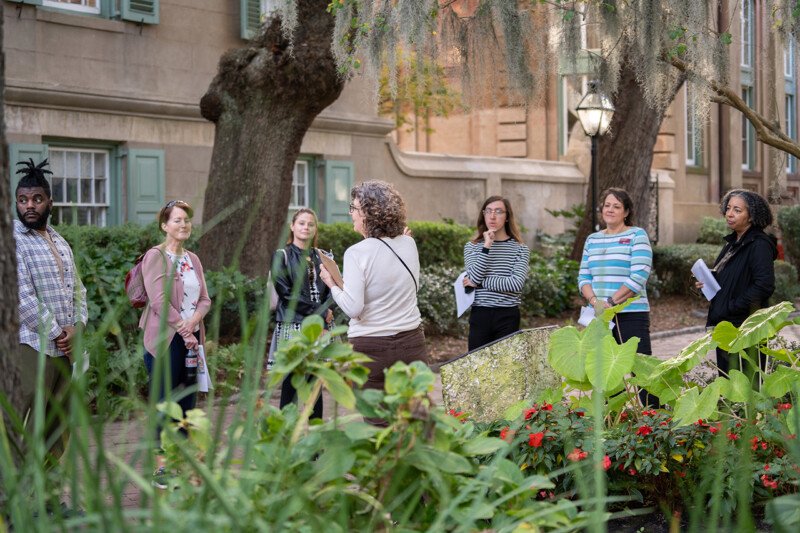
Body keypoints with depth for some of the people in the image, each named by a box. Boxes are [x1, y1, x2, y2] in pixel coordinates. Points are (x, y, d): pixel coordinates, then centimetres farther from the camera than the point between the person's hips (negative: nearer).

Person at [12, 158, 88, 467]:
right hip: (32, 346, -8)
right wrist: (57, 333, -12)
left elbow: (77, 290, 17)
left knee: (59, 428, 10)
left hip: (64, 347, 8)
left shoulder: (60, 242, 17)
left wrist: (77, 328, 0)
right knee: (27, 430, -9)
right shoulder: (14, 239, -8)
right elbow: (23, 297, -15)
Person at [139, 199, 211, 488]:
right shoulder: (156, 256, -7)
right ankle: (160, 468, 2)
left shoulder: (192, 259, 14)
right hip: (165, 339, -7)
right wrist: (183, 330, -15)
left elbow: (204, 299, 11)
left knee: (188, 402, 8)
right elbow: (158, 300, -16)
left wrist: (194, 320, -9)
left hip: (191, 338, 7)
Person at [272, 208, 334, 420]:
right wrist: (319, 311, -11)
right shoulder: (282, 257, 1)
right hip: (293, 326, -4)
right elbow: (286, 293, -8)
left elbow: (332, 289, 11)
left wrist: (326, 310, -10)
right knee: (291, 383, -5)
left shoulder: (322, 257, 14)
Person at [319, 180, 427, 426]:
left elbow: (353, 308, -18)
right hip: (411, 343, 4)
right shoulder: (409, 244, 1)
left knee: (378, 425, 4)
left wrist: (332, 284, -2)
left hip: (372, 349, -4)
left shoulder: (357, 253, -14)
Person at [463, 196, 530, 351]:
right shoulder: (472, 247, 8)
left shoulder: (520, 249, 3)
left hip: (508, 316, -1)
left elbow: (516, 284, -12)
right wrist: (487, 246, -14)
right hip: (480, 315, 1)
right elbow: (474, 278, -9)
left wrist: (480, 283, -11)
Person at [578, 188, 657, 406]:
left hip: (631, 314, -5)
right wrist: (594, 301, -7)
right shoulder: (592, 240, 15)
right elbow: (583, 276, 12)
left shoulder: (637, 236, -1)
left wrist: (611, 302, -14)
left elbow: (639, 277, -11)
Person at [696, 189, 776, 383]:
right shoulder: (732, 243, 16)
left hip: (745, 328, -9)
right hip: (725, 326, 9)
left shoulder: (759, 245, -13)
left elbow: (764, 286, -22)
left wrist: (732, 307, -19)